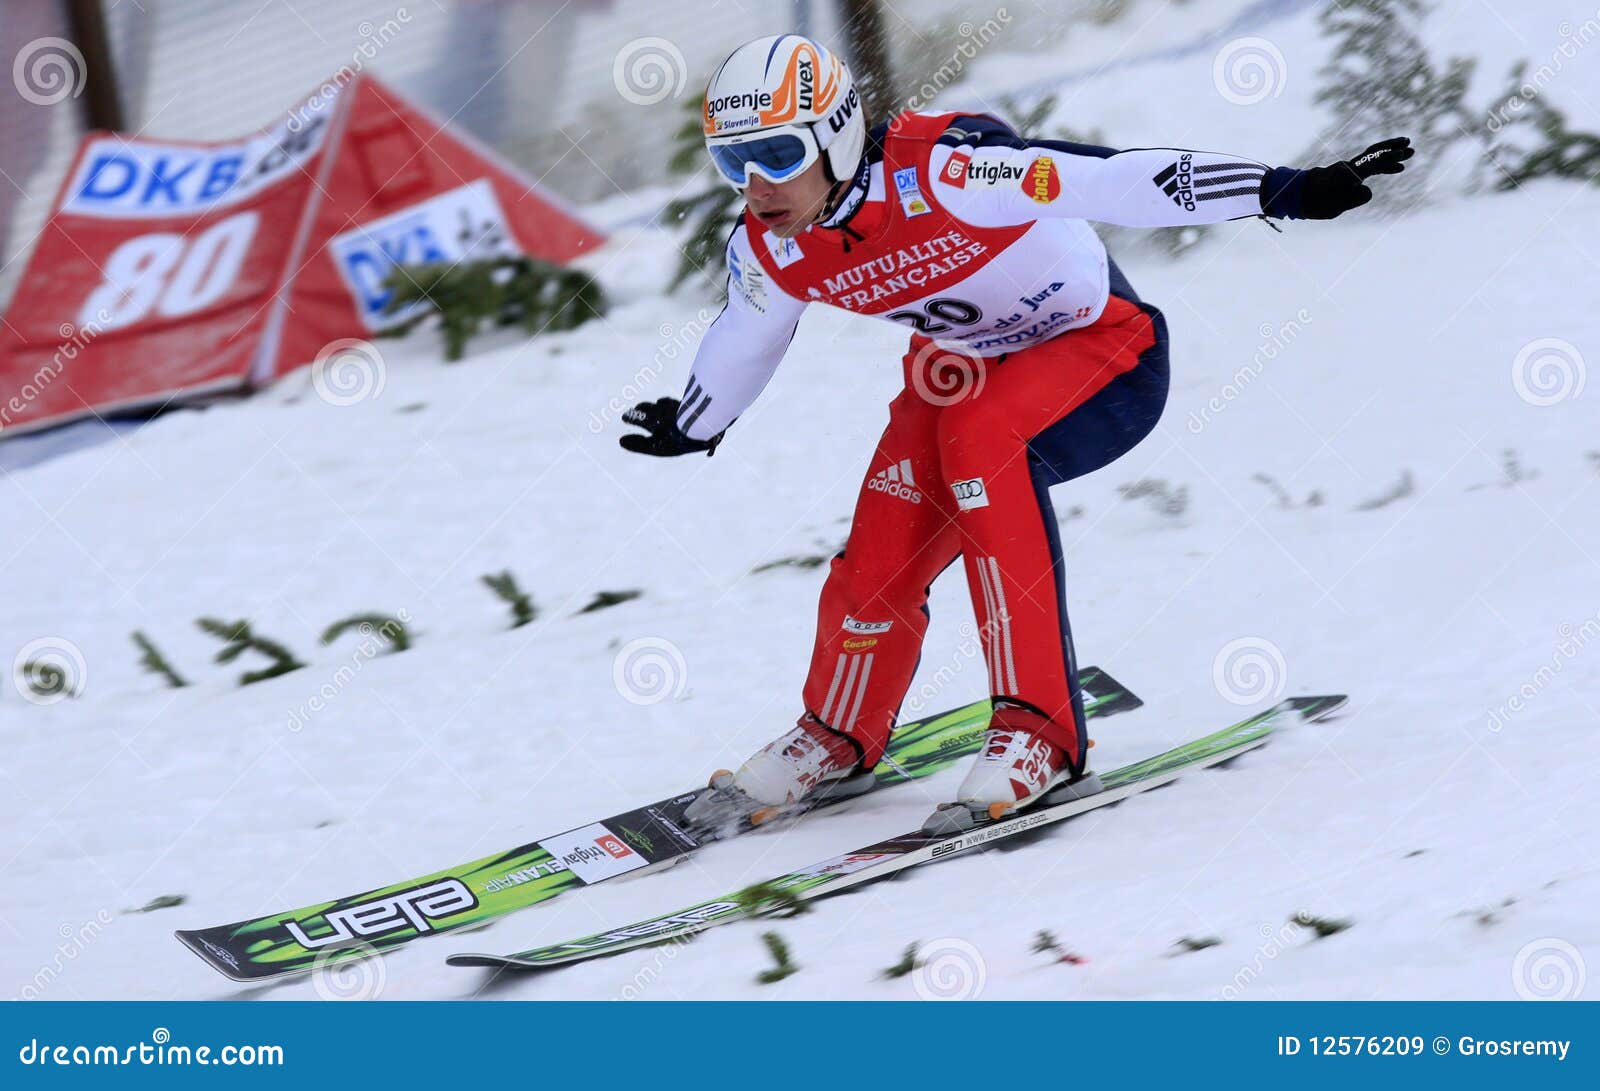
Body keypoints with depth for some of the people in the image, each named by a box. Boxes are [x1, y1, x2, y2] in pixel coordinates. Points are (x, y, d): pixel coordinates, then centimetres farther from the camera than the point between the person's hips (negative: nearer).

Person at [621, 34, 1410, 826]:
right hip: (970, 365, 6)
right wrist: (692, 430, 26)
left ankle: (1040, 726, -30)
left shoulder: (941, 173, -35)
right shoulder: (766, 251, -15)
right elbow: (741, 344, 9)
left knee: (979, 432, -35)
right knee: (879, 562, -8)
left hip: (1106, 352, -6)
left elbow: (1117, 182, -37)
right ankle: (841, 736, 25)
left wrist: (1288, 191, -40)